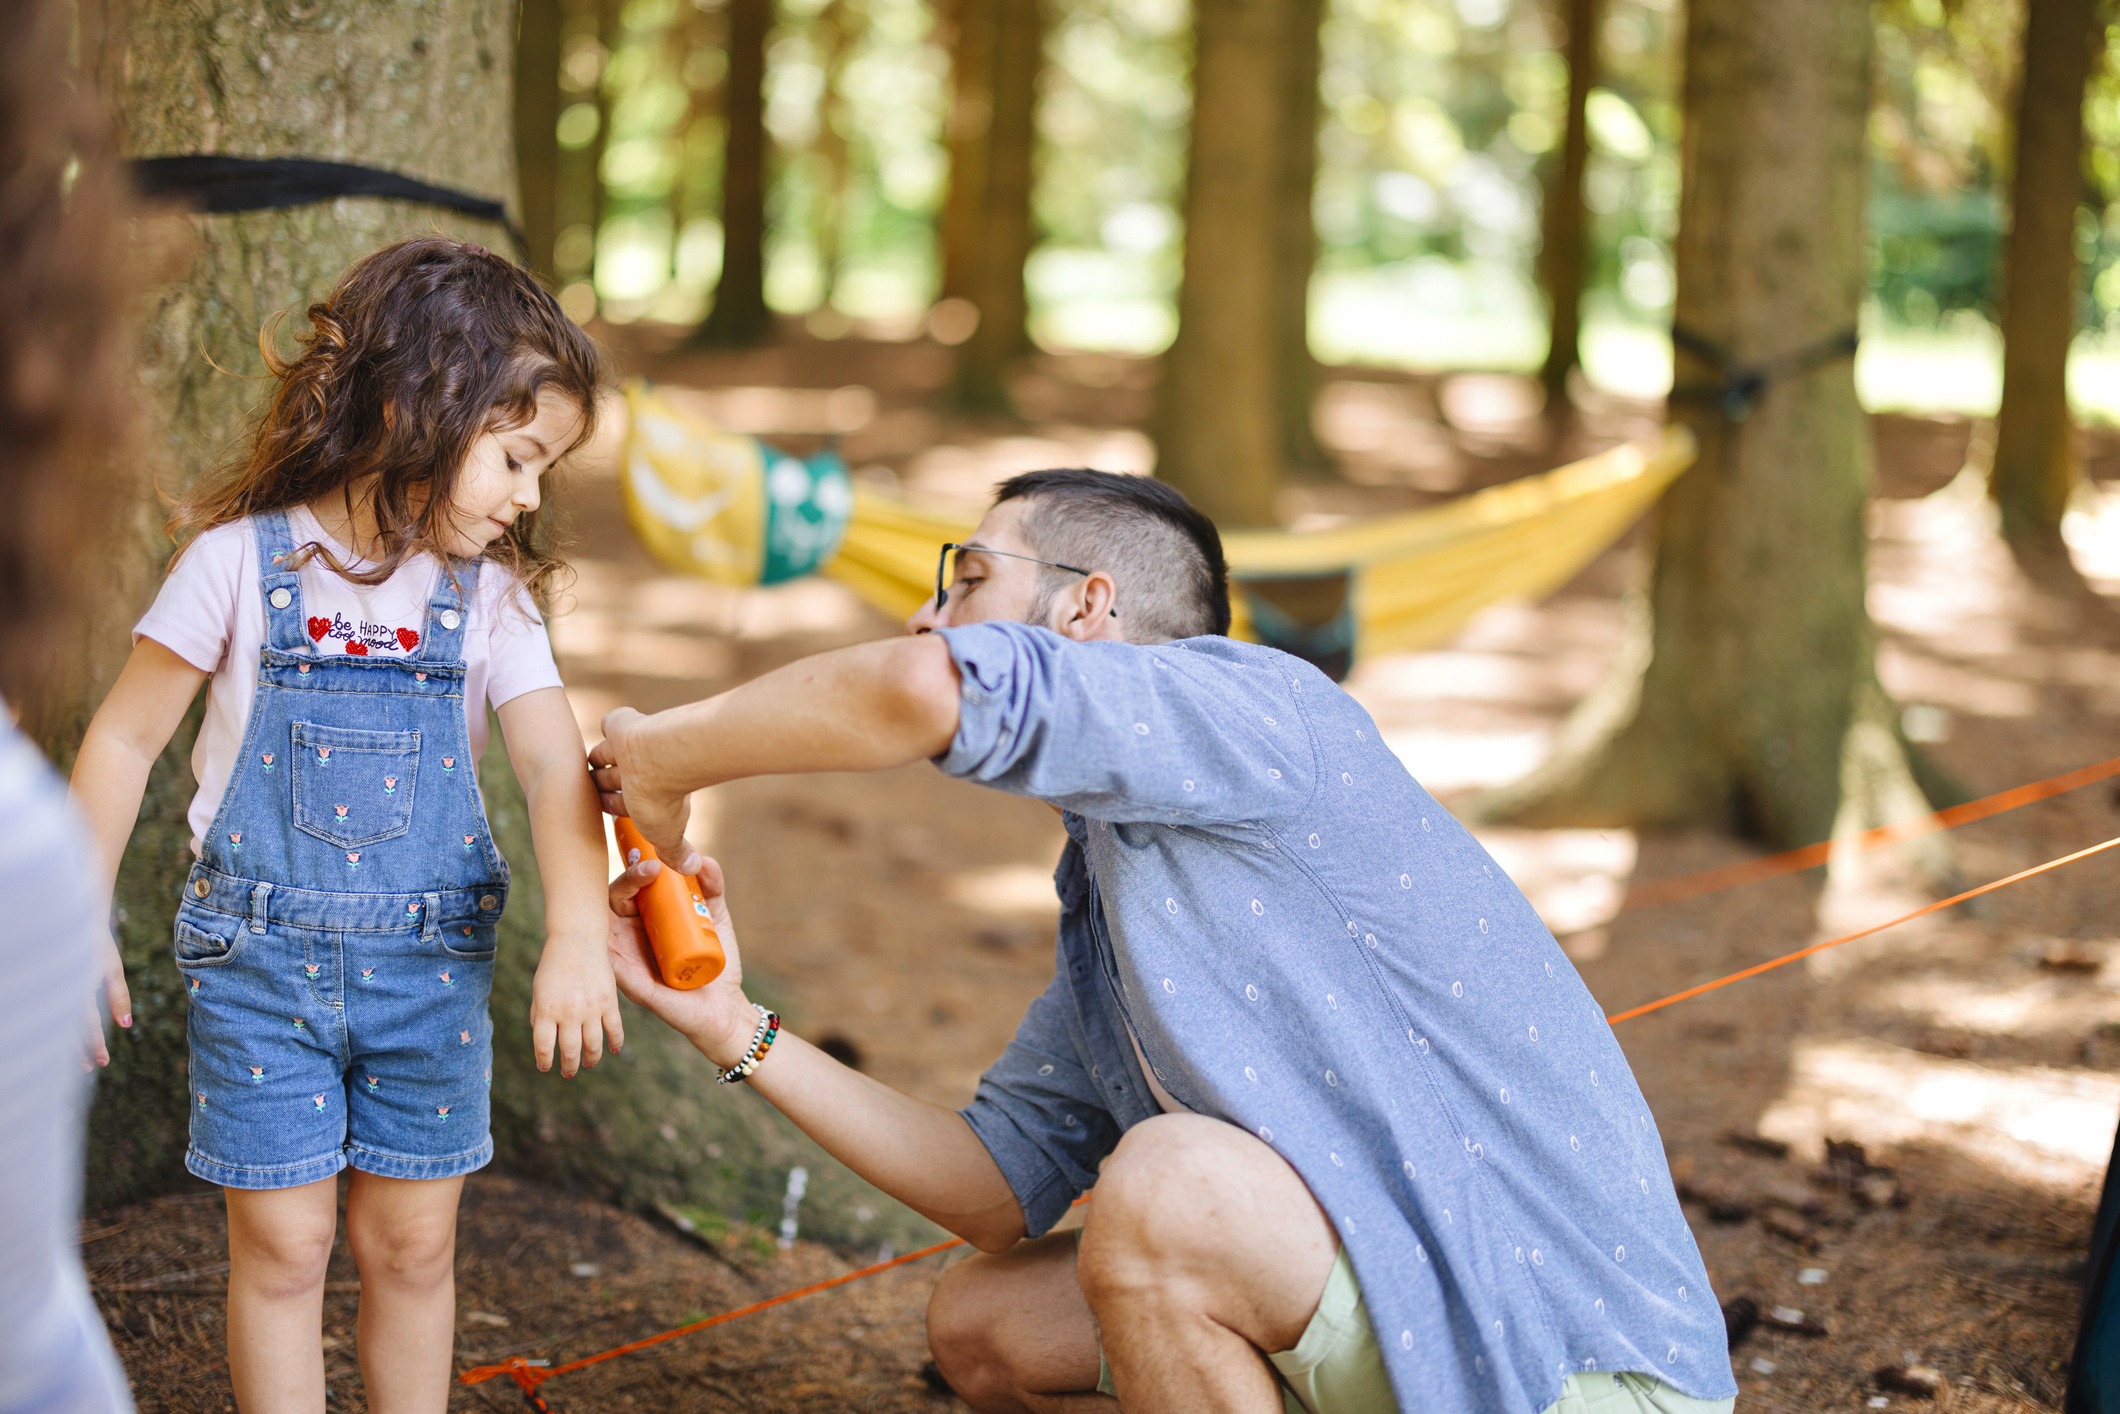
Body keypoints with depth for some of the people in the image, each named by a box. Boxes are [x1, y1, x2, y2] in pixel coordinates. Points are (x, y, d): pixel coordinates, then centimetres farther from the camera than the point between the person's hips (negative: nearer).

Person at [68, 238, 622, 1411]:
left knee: (411, 1241, 10)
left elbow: (554, 766, -13)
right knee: (281, 1243, 3)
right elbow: (126, 740, -2)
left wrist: (576, 938, -28)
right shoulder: (244, 560, -9)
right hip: (261, 958, -2)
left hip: (429, 962, 3)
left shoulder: (487, 592, -2)